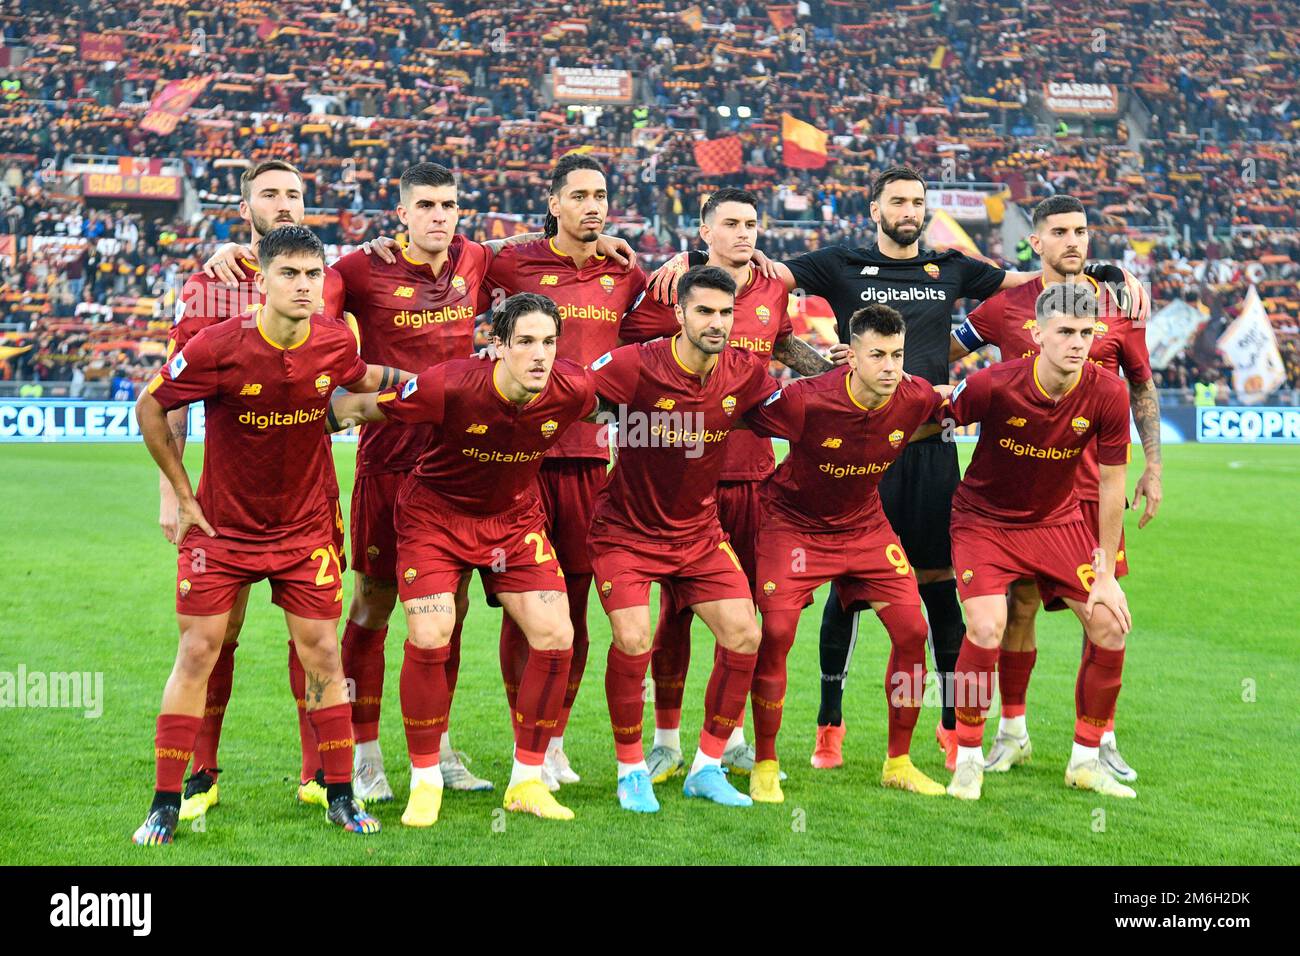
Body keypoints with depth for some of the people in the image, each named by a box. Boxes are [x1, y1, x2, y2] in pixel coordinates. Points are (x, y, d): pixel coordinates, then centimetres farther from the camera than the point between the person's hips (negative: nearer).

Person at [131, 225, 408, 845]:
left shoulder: (335, 345, -8)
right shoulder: (217, 347, -19)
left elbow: (361, 378, 19)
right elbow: (150, 409, -5)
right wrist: (183, 497, -4)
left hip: (304, 528, 3)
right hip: (220, 527, -2)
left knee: (323, 657, 3)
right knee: (197, 653, -2)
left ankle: (339, 796, 14)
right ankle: (166, 803, 7)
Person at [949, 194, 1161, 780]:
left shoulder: (1119, 306, 5)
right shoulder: (1007, 307, 3)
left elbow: (1143, 389, 14)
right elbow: (945, 352, 15)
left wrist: (1152, 467, 9)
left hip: (1095, 483, 0)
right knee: (1018, 604, 3)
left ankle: (1100, 738, 13)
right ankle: (1011, 731, 18)